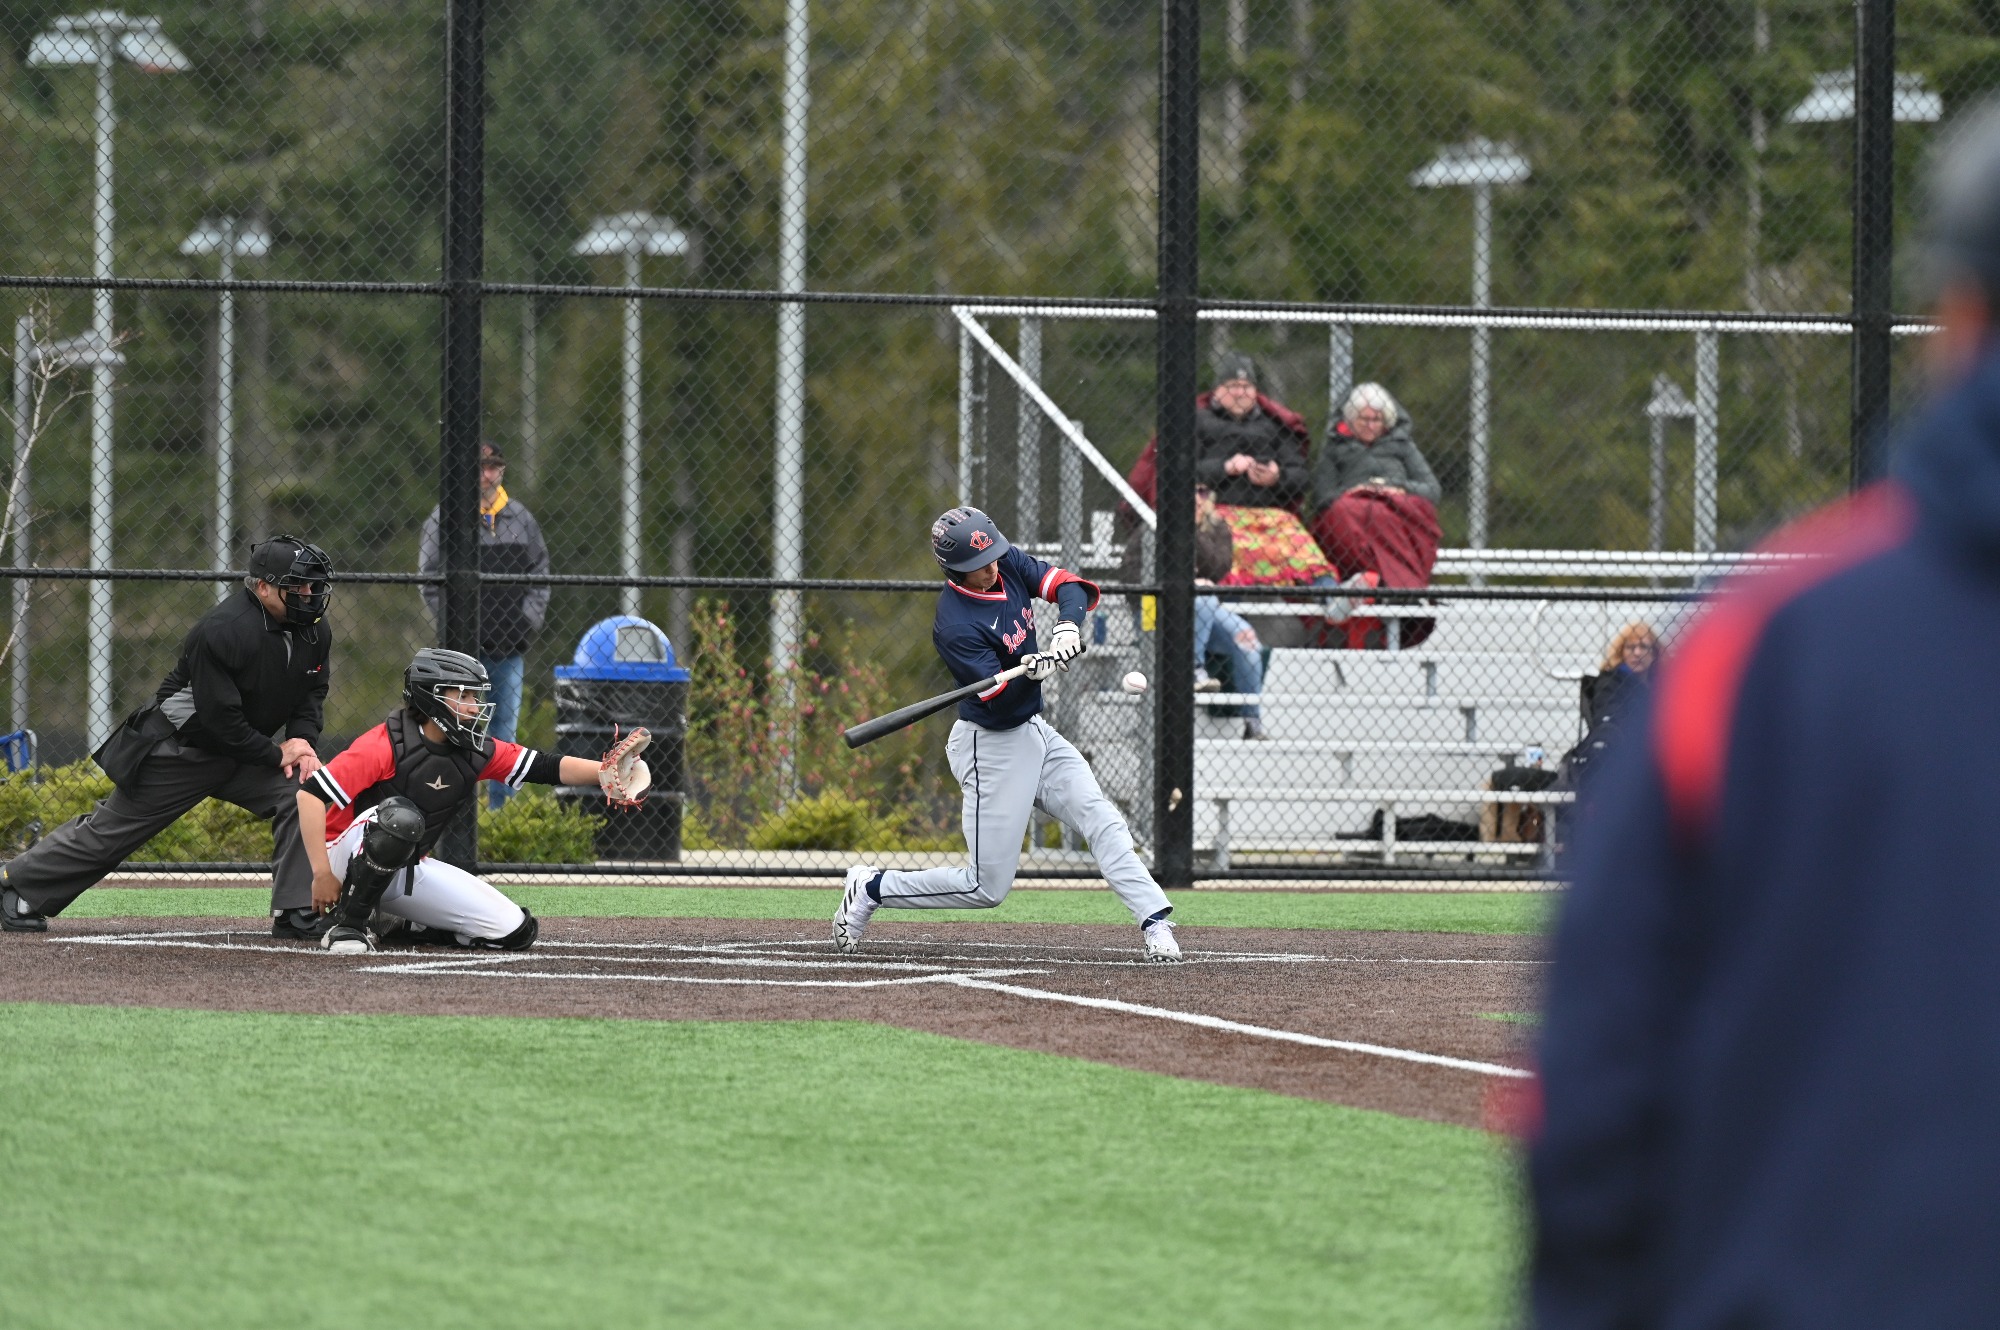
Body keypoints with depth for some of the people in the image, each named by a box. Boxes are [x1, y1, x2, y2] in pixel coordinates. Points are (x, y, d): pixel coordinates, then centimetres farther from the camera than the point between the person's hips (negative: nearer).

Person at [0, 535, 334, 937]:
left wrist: (302, 740, -11)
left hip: (246, 750, 7)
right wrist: (276, 754, -20)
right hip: (179, 748, -7)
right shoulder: (222, 631, -30)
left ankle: (297, 914, -10)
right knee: (110, 829, 1)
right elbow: (219, 719, -28)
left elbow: (312, 693, 9)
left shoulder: (315, 631, -6)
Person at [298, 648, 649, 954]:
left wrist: (606, 772, -24)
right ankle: (348, 923, -22)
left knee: (515, 931, -4)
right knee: (400, 817, -40)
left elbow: (547, 769, -6)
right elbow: (311, 794, -24)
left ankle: (396, 925, 8)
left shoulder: (475, 753, -2)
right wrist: (322, 874, -27)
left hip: (412, 870, 7)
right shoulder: (385, 746, -22)